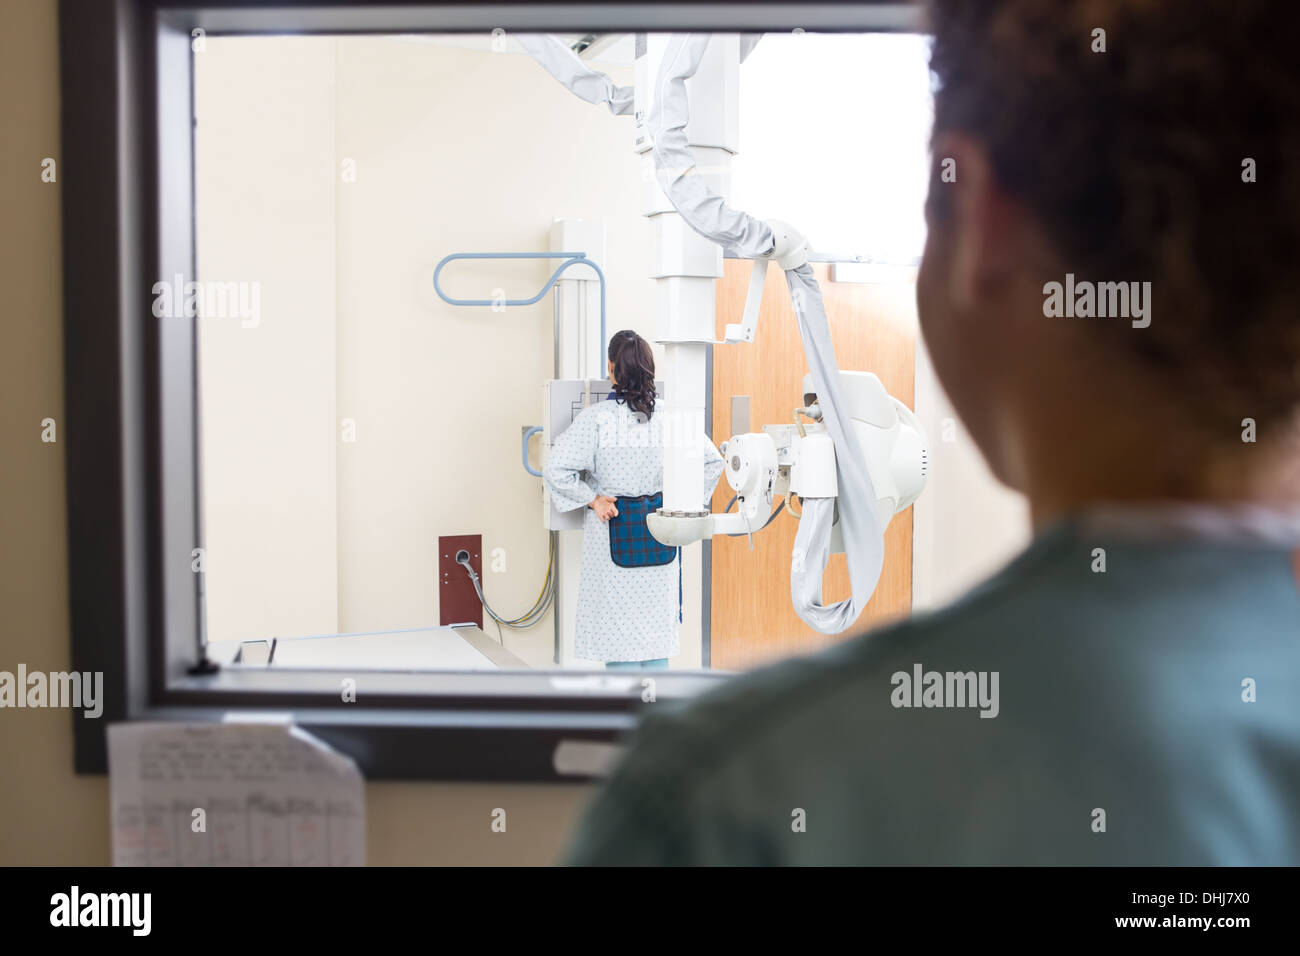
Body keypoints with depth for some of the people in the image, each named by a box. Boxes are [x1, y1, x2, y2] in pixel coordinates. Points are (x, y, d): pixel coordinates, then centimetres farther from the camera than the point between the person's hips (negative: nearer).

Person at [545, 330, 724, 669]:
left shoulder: (596, 418, -12)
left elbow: (556, 469, -17)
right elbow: (712, 462, 3)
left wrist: (591, 499, -6)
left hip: (614, 530, -3)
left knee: (617, 621, 5)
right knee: (658, 620, 12)